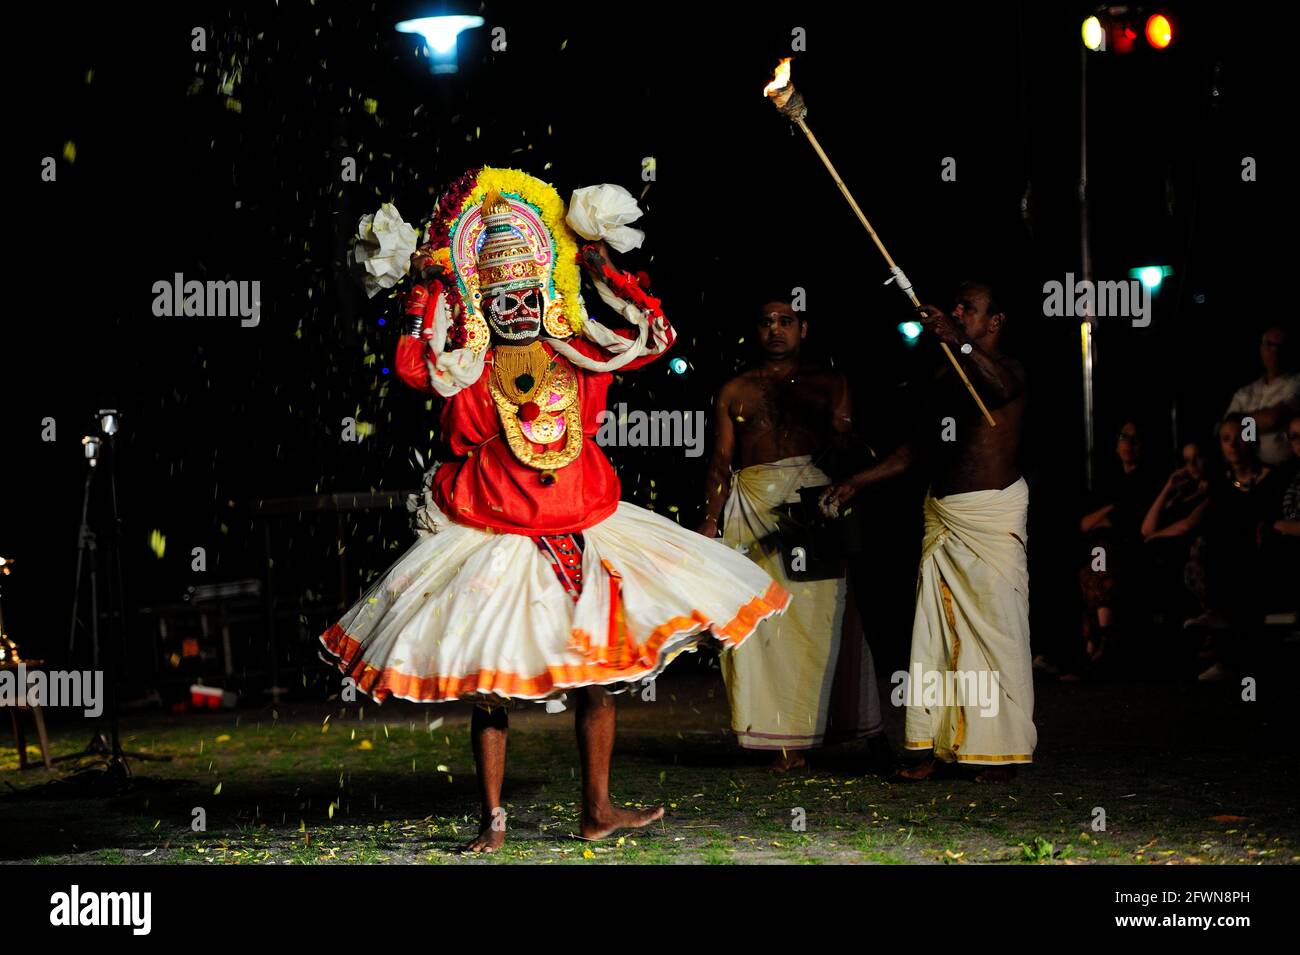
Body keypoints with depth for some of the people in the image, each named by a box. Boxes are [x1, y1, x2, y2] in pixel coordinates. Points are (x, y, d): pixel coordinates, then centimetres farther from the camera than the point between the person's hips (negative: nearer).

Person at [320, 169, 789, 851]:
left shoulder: (574, 356, 6)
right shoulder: (468, 372, -4)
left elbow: (655, 337, 9)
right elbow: (413, 367, -21)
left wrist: (607, 277, 4)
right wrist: (427, 298, -16)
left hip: (581, 531, 4)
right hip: (491, 540, -4)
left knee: (600, 671, 7)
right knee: (488, 682, -4)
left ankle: (597, 809, 18)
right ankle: (492, 820, 6)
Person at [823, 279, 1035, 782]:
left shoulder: (1007, 368, -8)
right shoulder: (946, 376, 16)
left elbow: (1001, 386, -35)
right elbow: (920, 446, 23)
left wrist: (961, 344, -51)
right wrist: (860, 480, 19)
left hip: (993, 514, -8)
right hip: (943, 515, 8)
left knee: (996, 627, -8)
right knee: (936, 630, 4)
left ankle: (1001, 749, -4)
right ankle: (940, 745, 7)